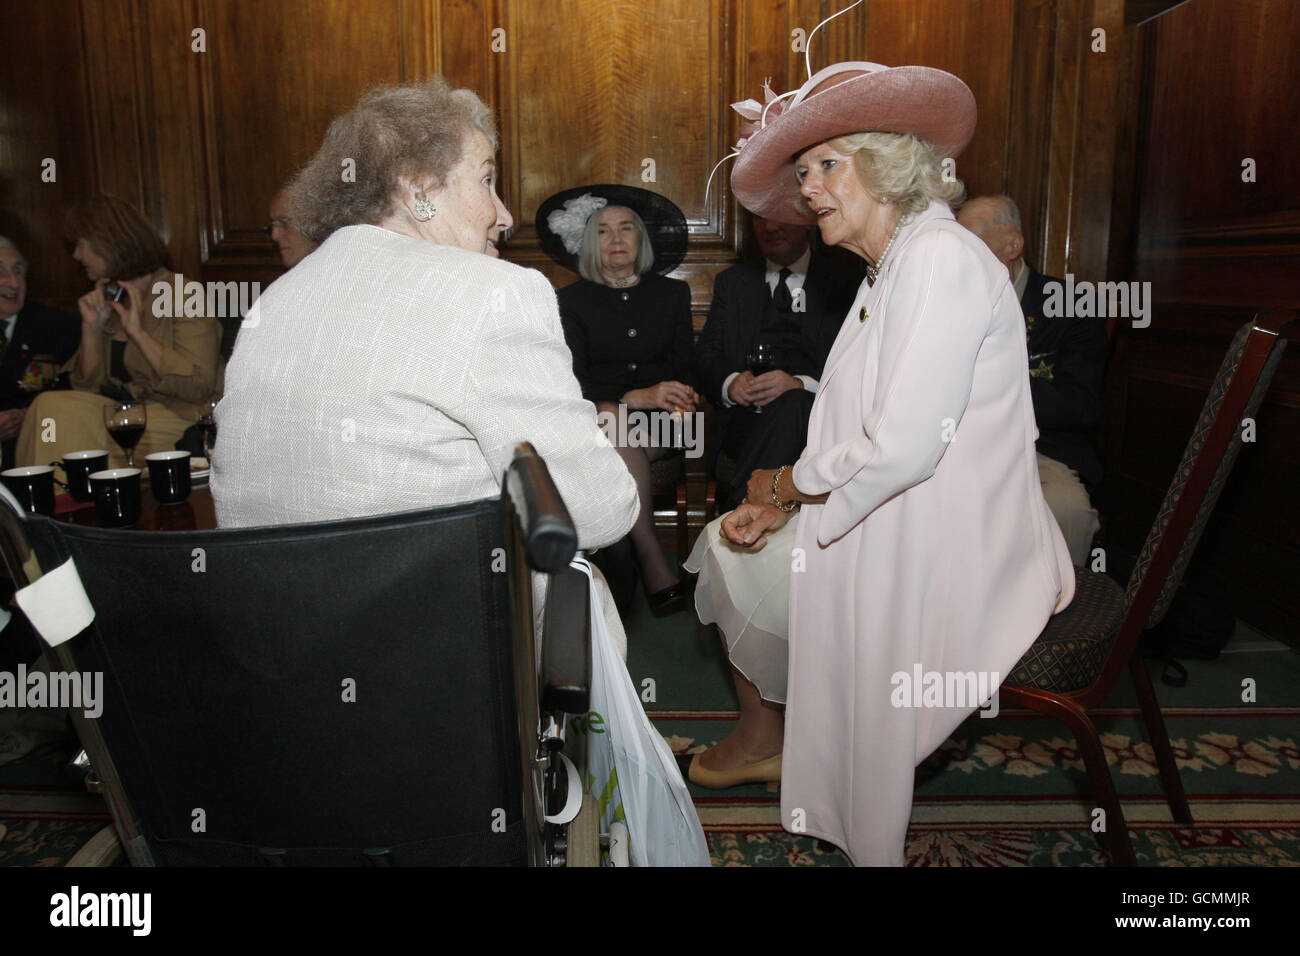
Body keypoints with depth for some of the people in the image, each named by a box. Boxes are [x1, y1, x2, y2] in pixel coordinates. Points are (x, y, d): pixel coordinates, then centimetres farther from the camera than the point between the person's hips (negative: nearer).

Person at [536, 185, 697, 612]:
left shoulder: (672, 293, 15)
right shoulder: (574, 300, 8)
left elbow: (685, 365, 14)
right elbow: (573, 381, -5)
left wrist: (682, 395, -12)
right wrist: (635, 396, -21)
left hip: (658, 419, 1)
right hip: (595, 417, -1)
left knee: (617, 434, -33)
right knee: (613, 422, -36)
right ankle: (653, 561, -37)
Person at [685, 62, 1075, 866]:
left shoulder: (941, 257, -19)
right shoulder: (886, 274, 13)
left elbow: (902, 446, -27)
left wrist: (786, 484, -10)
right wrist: (778, 508, -2)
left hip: (941, 560, -10)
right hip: (883, 529, 10)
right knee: (728, 548, 15)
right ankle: (764, 737, 32)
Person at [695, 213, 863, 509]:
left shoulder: (847, 274, 11)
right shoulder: (732, 282, 22)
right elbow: (706, 355, 15)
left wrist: (800, 384, -18)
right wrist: (731, 382, -10)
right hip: (746, 422, 2)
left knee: (792, 404, -36)